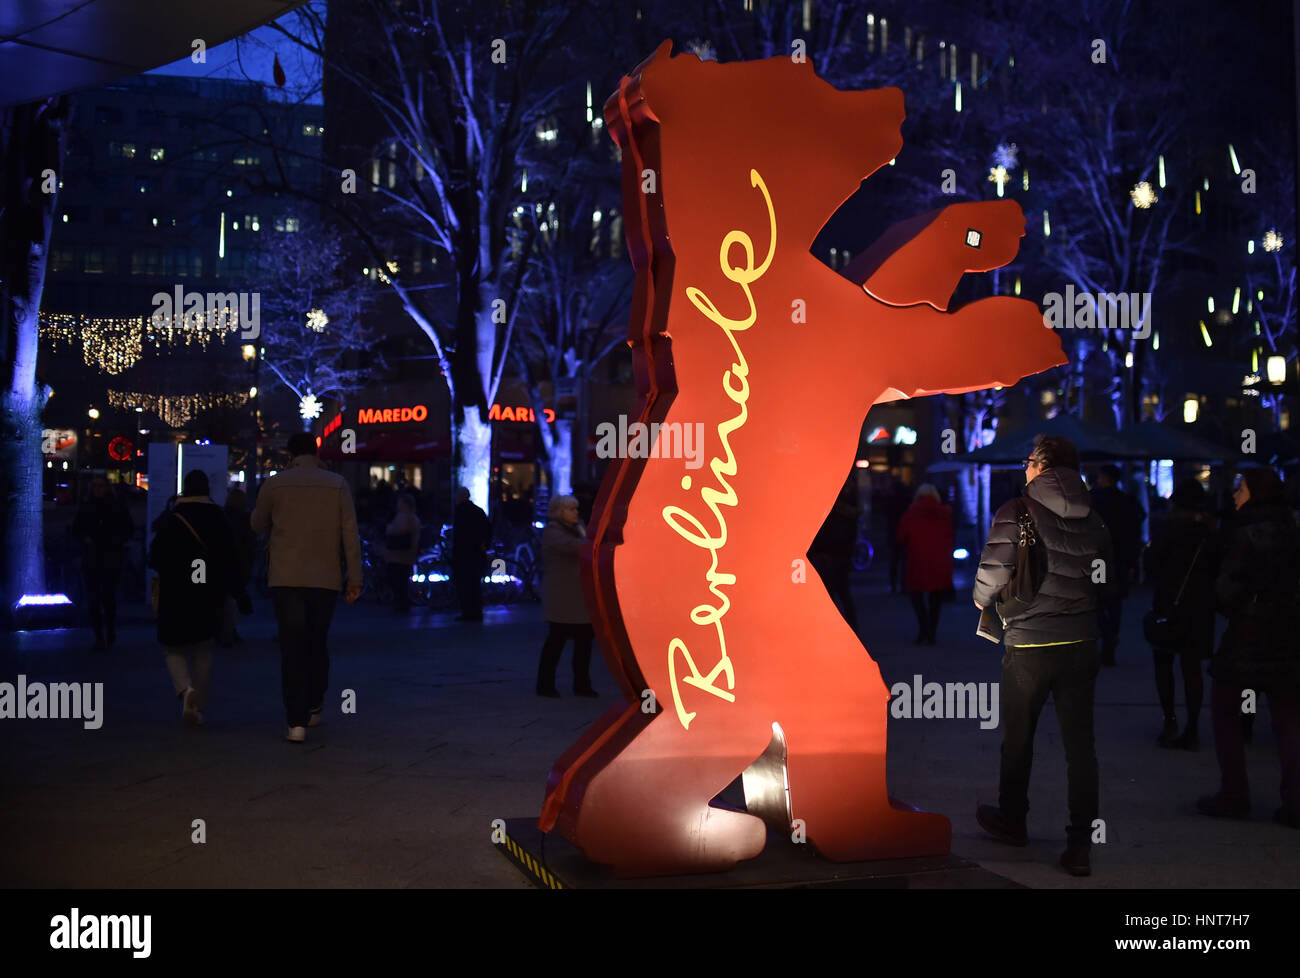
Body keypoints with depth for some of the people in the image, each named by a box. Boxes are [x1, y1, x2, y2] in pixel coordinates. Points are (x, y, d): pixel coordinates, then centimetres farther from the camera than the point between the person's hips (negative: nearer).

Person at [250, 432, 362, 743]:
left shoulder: (274, 484, 0)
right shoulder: (337, 484, 0)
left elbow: (257, 525, 13)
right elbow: (350, 534, -3)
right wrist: (354, 579, 0)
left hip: (286, 578, -1)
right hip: (325, 579, 1)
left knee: (292, 648, -1)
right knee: (317, 644, 18)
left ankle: (297, 722, -9)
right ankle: (314, 706, 31)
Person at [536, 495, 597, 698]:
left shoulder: (579, 528, 17)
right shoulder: (552, 531, -9)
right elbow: (567, 545, -28)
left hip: (580, 595, 7)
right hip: (561, 596, -7)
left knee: (584, 638, 7)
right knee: (557, 639, -3)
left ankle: (581, 685, 15)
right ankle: (545, 685, 7)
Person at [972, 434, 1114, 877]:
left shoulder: (1017, 512, -10)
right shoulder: (1092, 520, 5)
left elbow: (993, 574, -15)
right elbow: (1106, 579, 9)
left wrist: (983, 600, 6)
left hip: (1029, 644, -3)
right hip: (1081, 644, 4)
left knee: (1018, 737, 16)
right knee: (1080, 744, 6)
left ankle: (1012, 820, 34)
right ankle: (1079, 847, 4)